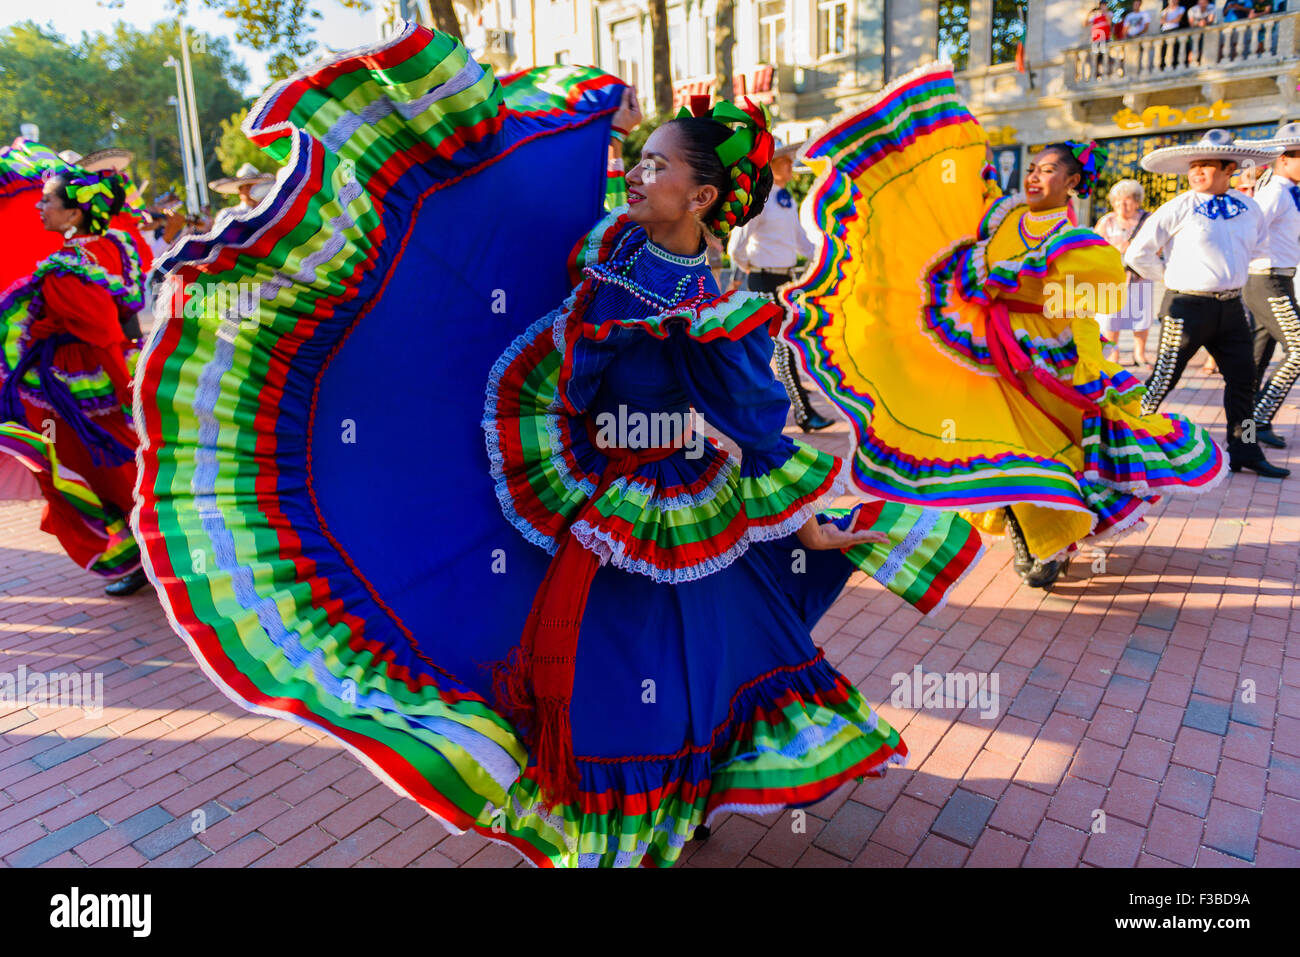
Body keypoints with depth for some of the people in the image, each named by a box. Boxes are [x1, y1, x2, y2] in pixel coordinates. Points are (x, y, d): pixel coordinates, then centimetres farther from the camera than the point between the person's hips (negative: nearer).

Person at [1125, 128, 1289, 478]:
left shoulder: (1249, 208, 7)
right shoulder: (1179, 208, -9)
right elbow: (1138, 253, -8)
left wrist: (1231, 275, 13)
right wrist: (1172, 275, 0)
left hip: (1231, 307, 6)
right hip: (1187, 305, -6)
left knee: (1242, 377, 10)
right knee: (1164, 378, -4)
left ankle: (1244, 451, 22)